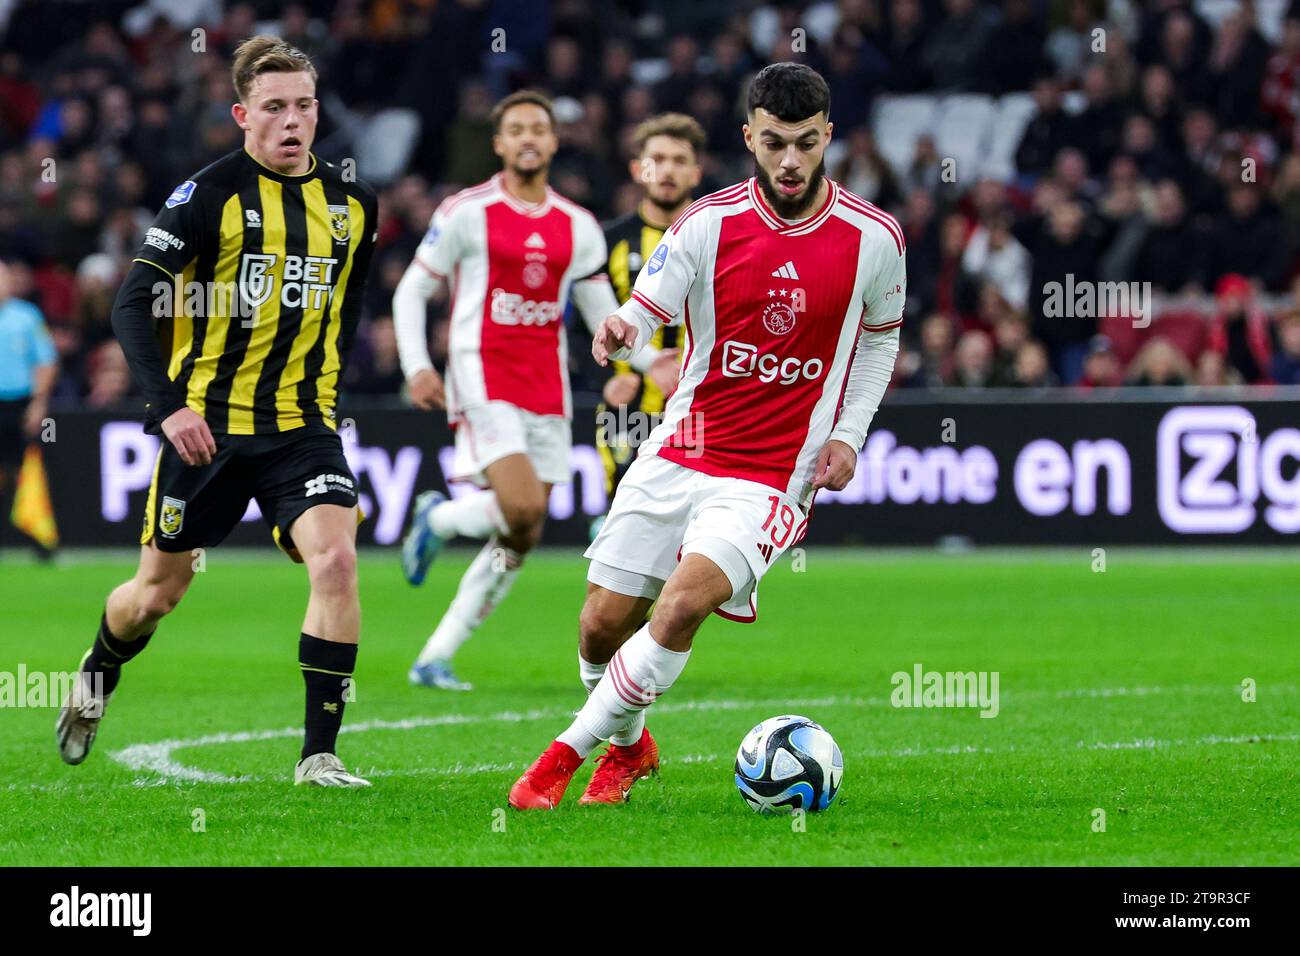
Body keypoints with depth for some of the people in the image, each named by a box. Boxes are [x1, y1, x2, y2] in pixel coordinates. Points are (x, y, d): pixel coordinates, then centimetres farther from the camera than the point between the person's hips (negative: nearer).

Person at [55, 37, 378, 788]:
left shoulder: (353, 204, 4)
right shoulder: (209, 195, -10)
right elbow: (134, 303, -12)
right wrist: (169, 405, -22)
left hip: (302, 427, 2)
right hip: (207, 423, -2)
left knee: (336, 560, -21)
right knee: (159, 590, 11)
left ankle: (320, 753, -15)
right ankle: (97, 682, 45)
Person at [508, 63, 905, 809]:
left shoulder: (875, 238, -3)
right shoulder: (709, 224, -5)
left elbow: (881, 337, 13)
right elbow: (646, 311, -5)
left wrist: (849, 434, 1)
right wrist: (620, 331, -30)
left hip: (773, 479, -2)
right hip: (680, 455, 2)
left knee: (686, 599, -26)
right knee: (603, 625, 2)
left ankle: (570, 751, -12)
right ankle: (630, 745, 34)